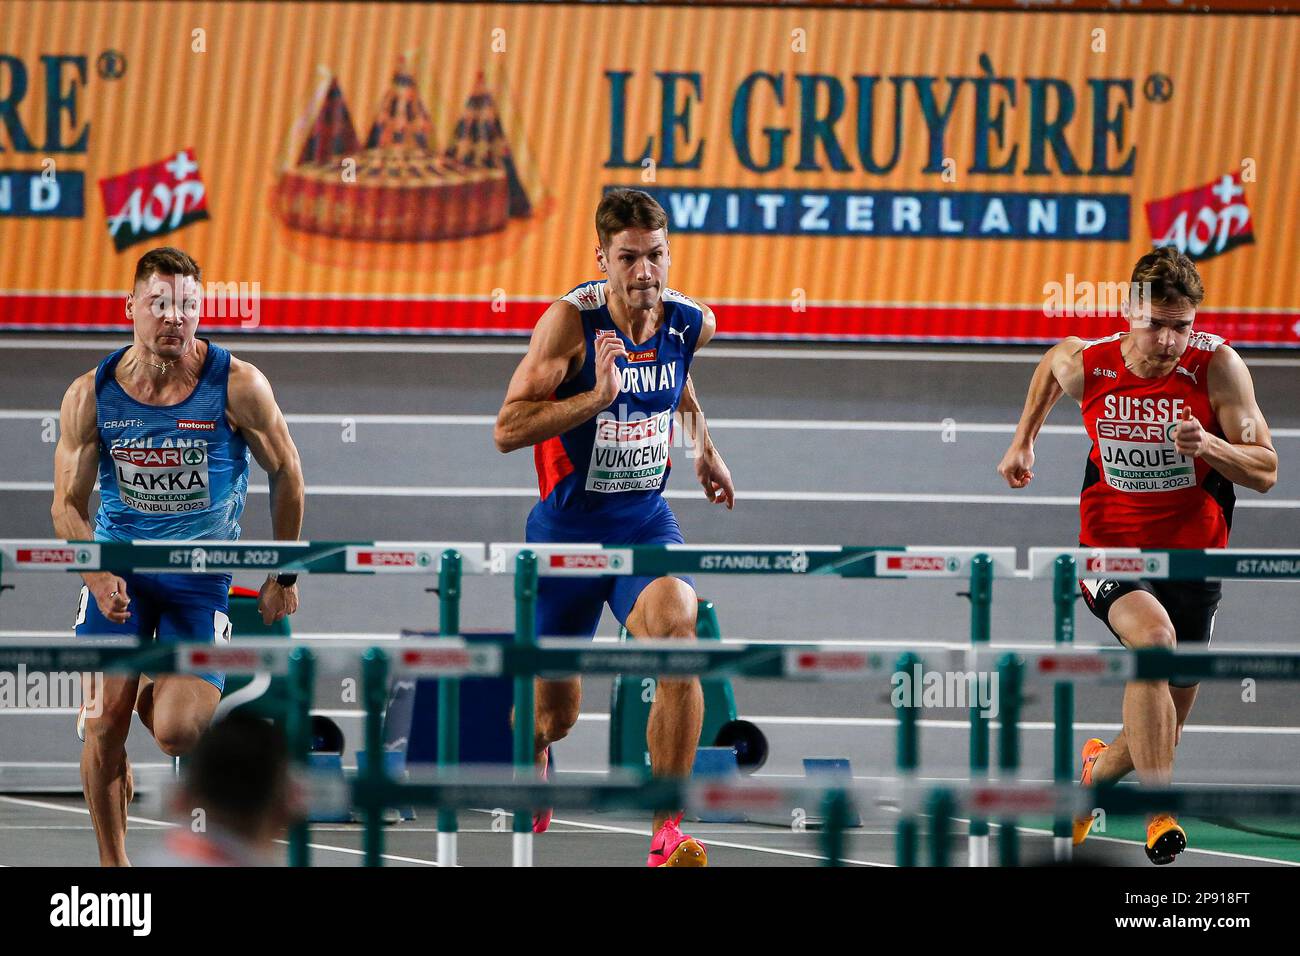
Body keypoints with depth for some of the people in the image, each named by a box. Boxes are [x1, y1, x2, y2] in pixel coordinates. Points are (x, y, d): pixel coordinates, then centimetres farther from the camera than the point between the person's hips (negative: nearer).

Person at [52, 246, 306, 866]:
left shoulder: (237, 385, -13)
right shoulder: (92, 395, -8)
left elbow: (286, 472, 1)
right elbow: (68, 503, -2)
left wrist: (284, 576, 5)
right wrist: (97, 572, -21)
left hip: (201, 576, -1)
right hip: (118, 568, 1)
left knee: (177, 734, -15)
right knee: (104, 728, -8)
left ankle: (155, 699, 23)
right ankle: (112, 866, 10)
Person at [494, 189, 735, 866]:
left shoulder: (691, 323, -4)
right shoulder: (572, 321, -18)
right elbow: (507, 430, -22)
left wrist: (703, 449, 27)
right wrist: (598, 396, -31)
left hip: (646, 520, 2)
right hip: (568, 527, -2)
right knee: (553, 714, 7)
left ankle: (667, 833, -21)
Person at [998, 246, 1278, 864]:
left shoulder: (1216, 365, -13)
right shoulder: (1085, 365, -9)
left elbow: (1264, 472, -11)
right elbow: (1051, 363, 18)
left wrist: (1208, 446, -29)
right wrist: (1023, 441, 20)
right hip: (1111, 552, -1)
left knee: (1160, 732, 7)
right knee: (1153, 638, -34)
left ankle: (1096, 769, 43)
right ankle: (1160, 813, -35)